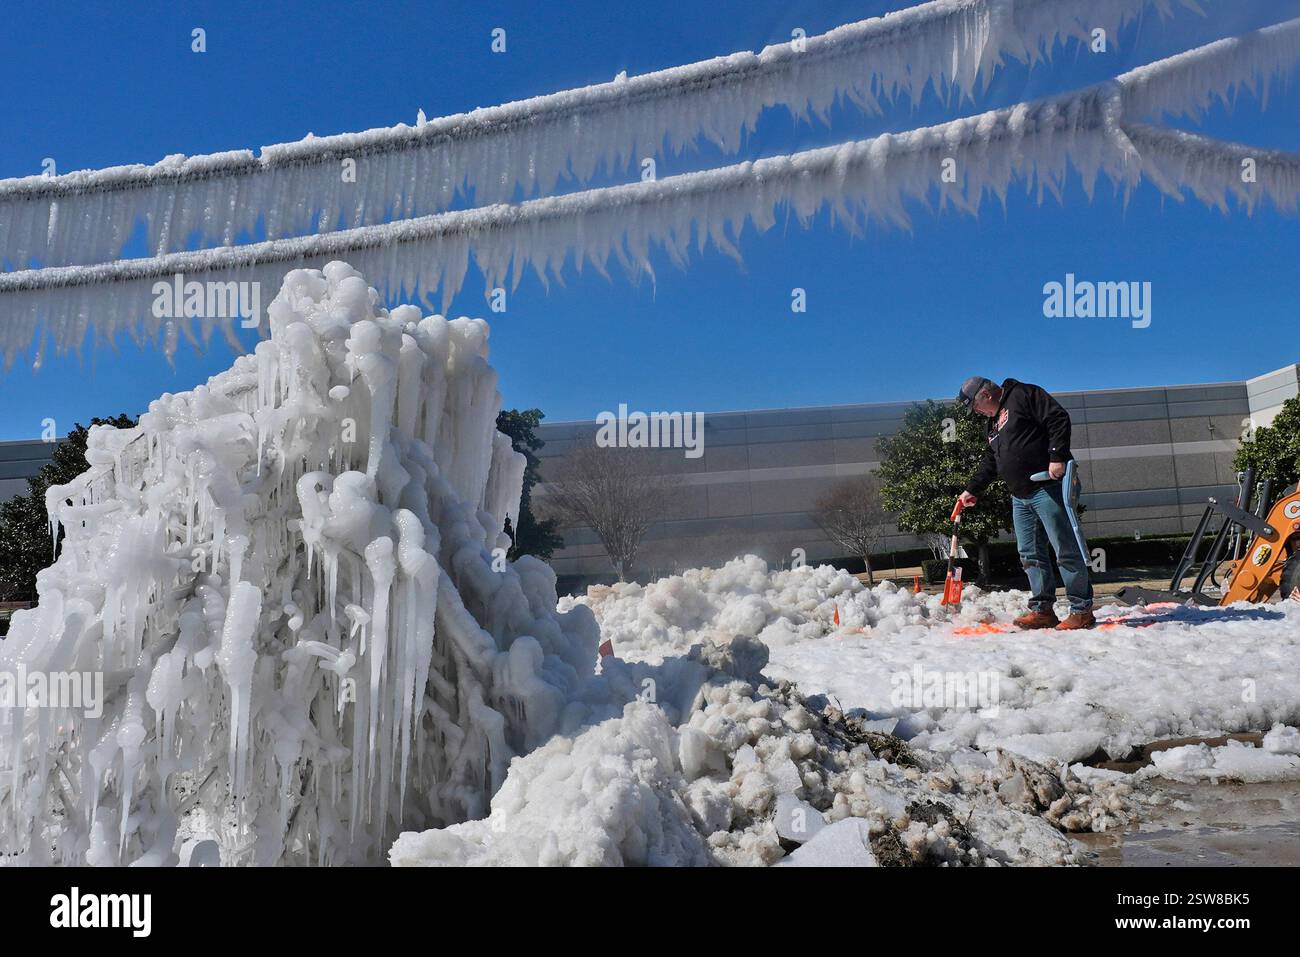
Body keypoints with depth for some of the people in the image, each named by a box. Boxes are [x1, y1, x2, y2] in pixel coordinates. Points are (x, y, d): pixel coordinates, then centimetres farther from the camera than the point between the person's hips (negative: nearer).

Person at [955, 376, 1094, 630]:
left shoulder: (1023, 395, -3)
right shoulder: (993, 423, 23)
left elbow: (1058, 419, -13)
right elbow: (989, 462, 29)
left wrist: (1057, 456, -21)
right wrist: (972, 490, 25)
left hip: (1048, 487, -9)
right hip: (1020, 497, 9)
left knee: (1066, 549, -6)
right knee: (1030, 554, 7)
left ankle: (1082, 610, -1)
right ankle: (1042, 609, 12)